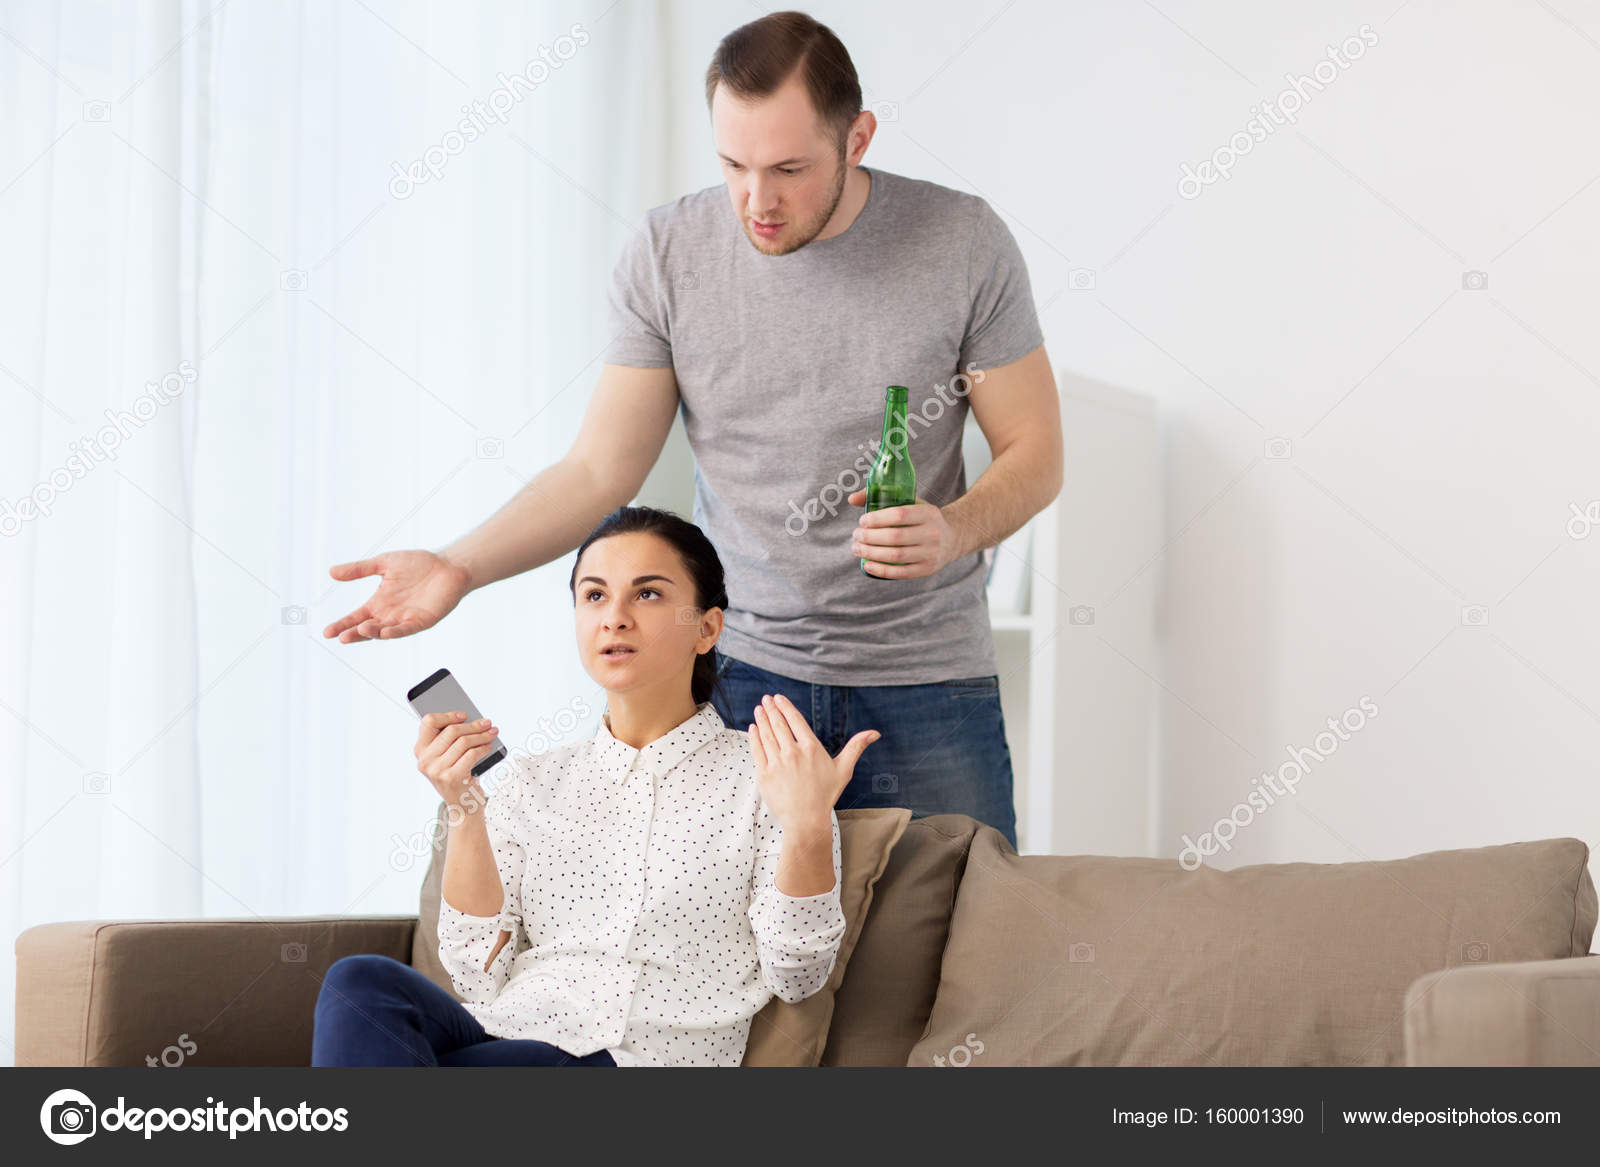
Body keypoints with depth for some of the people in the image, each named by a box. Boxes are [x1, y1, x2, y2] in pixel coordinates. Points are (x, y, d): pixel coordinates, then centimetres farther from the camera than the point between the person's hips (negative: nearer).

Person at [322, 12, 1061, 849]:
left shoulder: (963, 243, -6)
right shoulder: (667, 253, -3)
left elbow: (1033, 451, 1)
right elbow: (600, 469, 0)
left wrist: (955, 530, -20)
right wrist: (459, 567, -15)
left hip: (925, 684, 0)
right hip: (736, 668, 1)